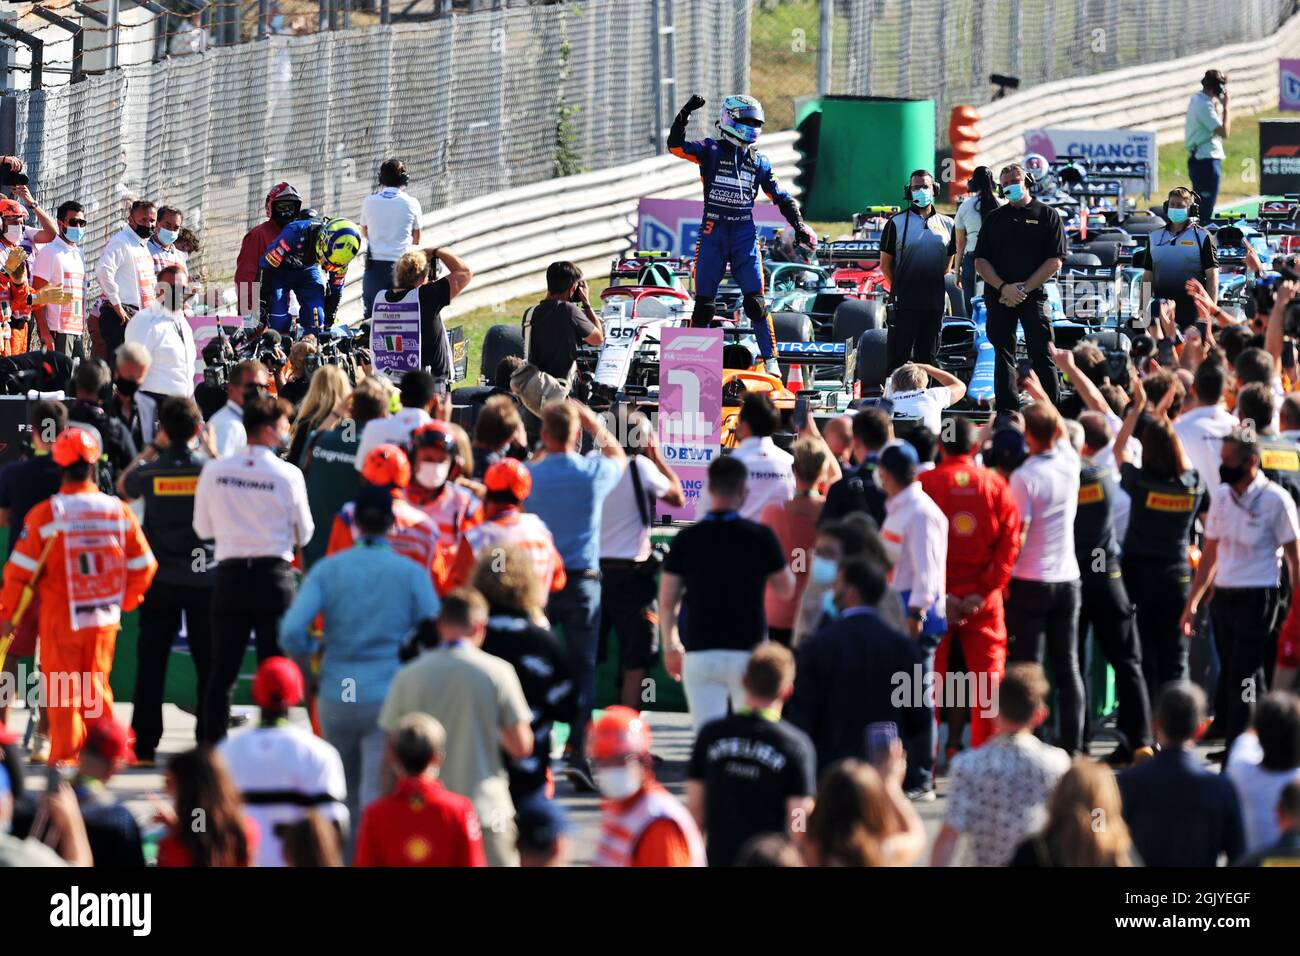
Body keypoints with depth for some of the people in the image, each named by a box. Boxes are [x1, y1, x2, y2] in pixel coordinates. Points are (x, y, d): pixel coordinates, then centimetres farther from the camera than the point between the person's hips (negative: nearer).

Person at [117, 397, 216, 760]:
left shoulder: (151, 471, -9)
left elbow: (123, 487, 13)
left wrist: (152, 447, 16)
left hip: (160, 579, 1)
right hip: (205, 578, 0)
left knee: (151, 663, 6)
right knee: (209, 663, 7)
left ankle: (144, 745, 4)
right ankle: (209, 741, 6)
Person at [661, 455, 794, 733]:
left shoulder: (687, 539, -1)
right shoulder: (760, 537, -5)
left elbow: (667, 601, 3)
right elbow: (786, 589, 8)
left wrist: (670, 647, 15)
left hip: (700, 653, 1)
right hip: (748, 652, -1)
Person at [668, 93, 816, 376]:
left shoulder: (759, 161, 11)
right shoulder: (711, 151, 2)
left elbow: (781, 197, 17)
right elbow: (676, 146, -11)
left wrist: (799, 225, 8)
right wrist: (685, 114, -22)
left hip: (745, 236, 1)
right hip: (713, 233, -1)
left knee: (755, 301, -7)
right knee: (703, 304, 2)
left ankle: (770, 360, -3)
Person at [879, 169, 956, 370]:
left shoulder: (946, 224, 10)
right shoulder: (897, 223, 0)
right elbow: (885, 264, 3)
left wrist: (936, 287, 12)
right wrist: (900, 288, 1)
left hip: (935, 303, 4)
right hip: (904, 303, -4)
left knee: (928, 357, 10)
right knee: (898, 357, -4)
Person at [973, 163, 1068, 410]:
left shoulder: (1047, 215, 4)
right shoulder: (994, 218, 14)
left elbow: (1055, 260, -4)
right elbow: (980, 261, 8)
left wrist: (1024, 288, -11)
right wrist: (1003, 288, -8)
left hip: (1034, 295, -4)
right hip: (998, 295, 4)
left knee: (1042, 356, -9)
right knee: (1003, 356, 5)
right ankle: (1007, 414, 9)